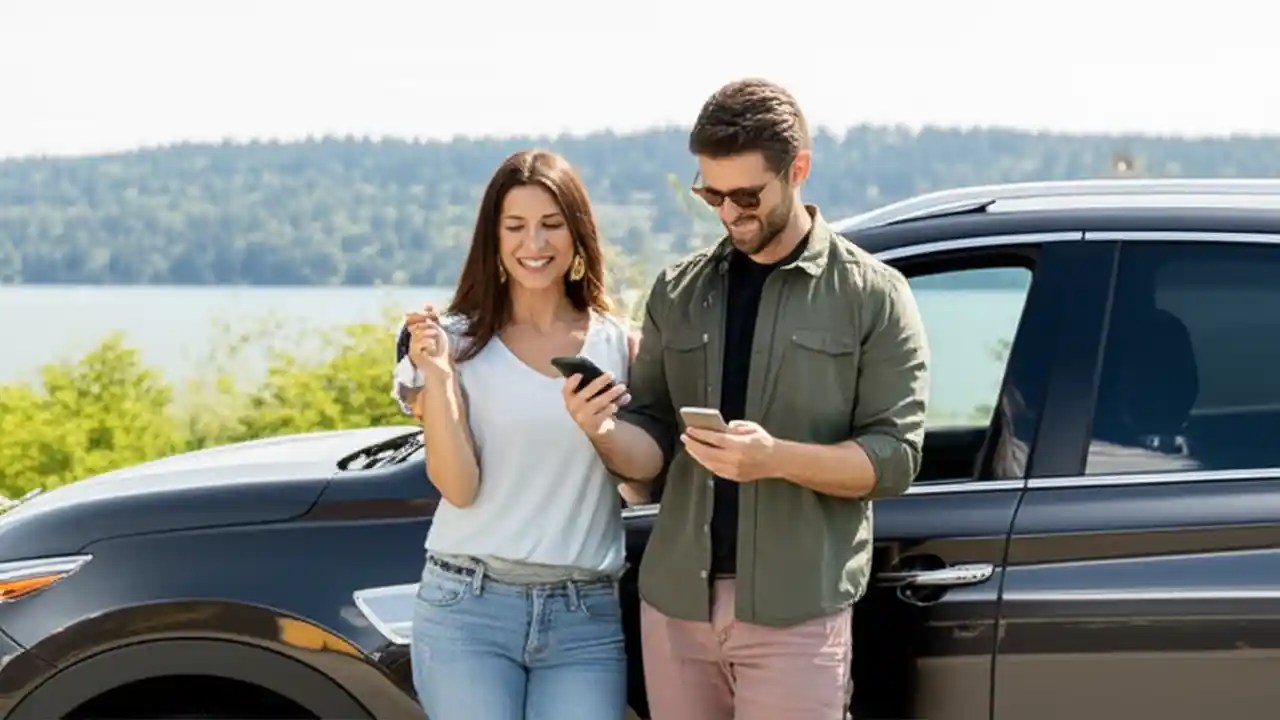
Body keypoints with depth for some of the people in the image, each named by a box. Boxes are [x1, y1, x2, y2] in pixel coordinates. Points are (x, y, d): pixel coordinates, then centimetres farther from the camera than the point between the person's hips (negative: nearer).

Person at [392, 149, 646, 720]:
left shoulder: (617, 343, 5)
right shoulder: (461, 339, -1)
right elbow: (458, 487, -6)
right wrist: (436, 375, -17)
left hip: (586, 617, 2)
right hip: (467, 609, -2)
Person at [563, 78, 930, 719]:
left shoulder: (872, 295, 1)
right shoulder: (678, 292, 12)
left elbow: (895, 457, -5)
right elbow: (652, 445, 11)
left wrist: (778, 458, -21)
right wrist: (604, 431, -13)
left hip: (795, 610, -4)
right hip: (675, 601, 4)